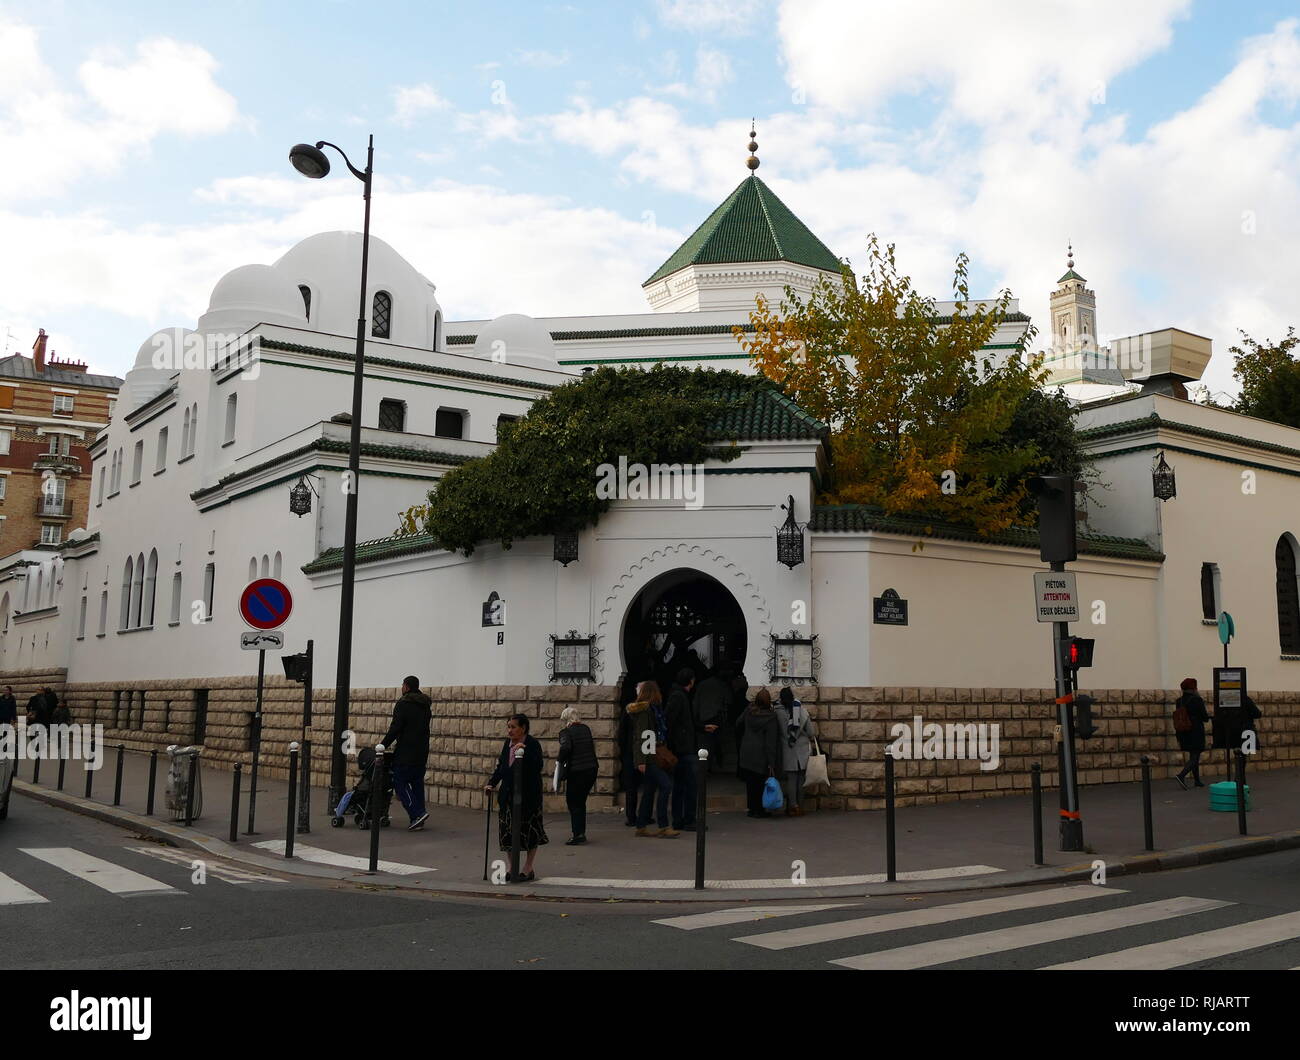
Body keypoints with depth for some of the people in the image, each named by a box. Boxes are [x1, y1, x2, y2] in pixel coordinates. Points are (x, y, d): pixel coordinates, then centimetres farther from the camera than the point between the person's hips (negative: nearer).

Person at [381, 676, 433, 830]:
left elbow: (395, 727, -16)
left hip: (406, 752, -7)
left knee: (400, 782, -2)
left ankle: (417, 813, -13)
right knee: (417, 783, 11)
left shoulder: (403, 704, -10)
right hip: (422, 752, 8)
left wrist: (384, 745, -8)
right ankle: (418, 819, 10)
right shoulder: (425, 706, 15)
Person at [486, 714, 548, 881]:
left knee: (529, 834, 2)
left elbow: (537, 767, -22)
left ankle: (528, 870, 13)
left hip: (527, 796, -6)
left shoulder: (533, 744, -11)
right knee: (508, 833, 8)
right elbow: (501, 766, 18)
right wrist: (492, 783, 7)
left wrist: (523, 753, -29)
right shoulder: (507, 744, 10)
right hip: (508, 795, 6)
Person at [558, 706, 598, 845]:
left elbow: (566, 747, -27)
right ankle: (581, 833, 22)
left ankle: (578, 835, 1)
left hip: (576, 772, -6)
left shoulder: (566, 732, -11)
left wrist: (561, 761, -12)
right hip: (591, 769, 6)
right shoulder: (586, 729, 9)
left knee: (573, 804, 5)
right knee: (581, 802, 18)